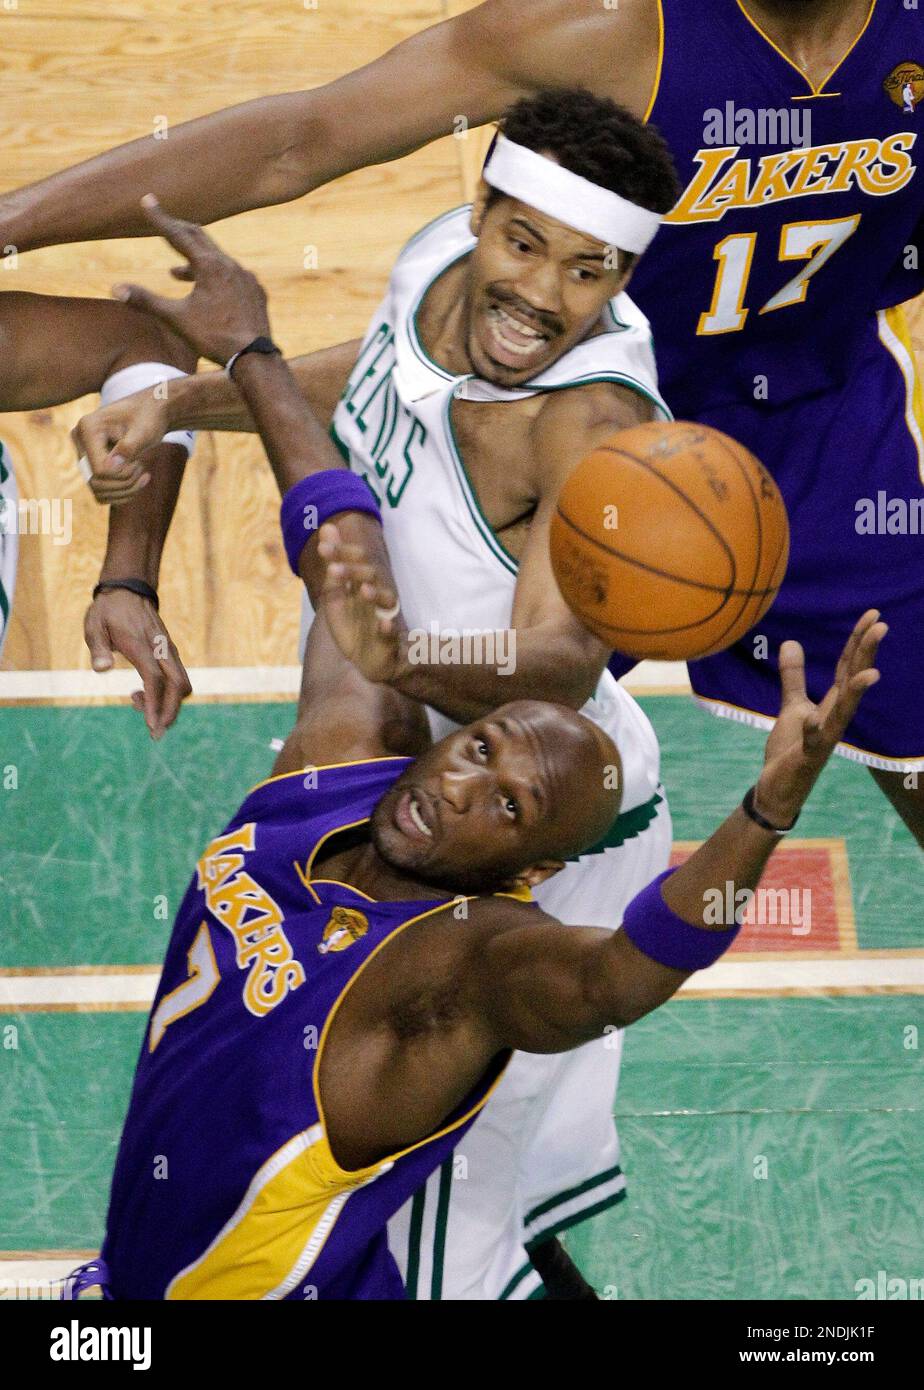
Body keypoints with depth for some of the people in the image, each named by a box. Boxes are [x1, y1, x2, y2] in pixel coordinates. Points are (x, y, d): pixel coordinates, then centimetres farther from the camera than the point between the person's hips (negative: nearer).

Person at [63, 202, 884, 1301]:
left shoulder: (468, 954, -30)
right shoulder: (356, 741, -11)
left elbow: (616, 977, -52)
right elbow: (344, 550, 4)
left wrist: (769, 807, -67)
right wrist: (251, 354, 15)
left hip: (274, 1288, -7)